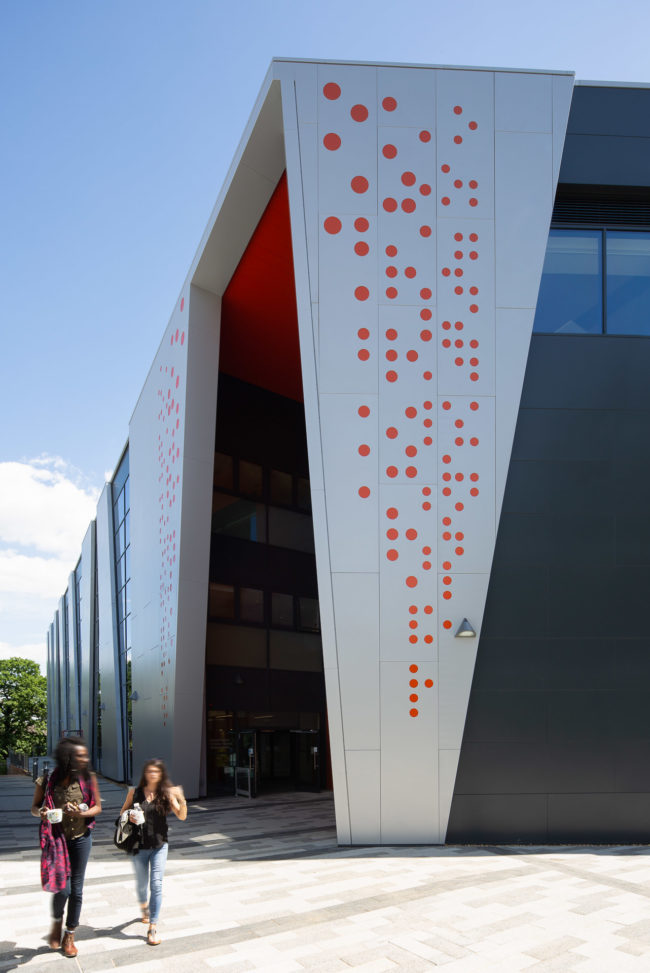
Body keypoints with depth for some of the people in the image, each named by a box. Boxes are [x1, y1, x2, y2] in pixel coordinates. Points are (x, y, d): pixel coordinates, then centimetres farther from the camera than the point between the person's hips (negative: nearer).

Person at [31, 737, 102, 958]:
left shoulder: (88, 778, -9)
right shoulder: (47, 781, -13)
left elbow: (97, 807, 0)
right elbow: (34, 807, 1)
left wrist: (82, 813, -20)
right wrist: (41, 812, -22)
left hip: (81, 838, 2)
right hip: (57, 838, -2)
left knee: (76, 889, 8)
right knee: (63, 888, -7)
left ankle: (69, 936, 29)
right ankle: (57, 921, 28)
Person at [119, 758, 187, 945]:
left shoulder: (166, 794, -5)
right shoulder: (135, 792, -3)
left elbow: (182, 816, -10)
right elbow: (123, 811, 9)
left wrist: (181, 799, -28)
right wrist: (130, 816, -13)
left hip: (159, 845, -1)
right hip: (139, 845, 1)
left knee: (156, 884, -8)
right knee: (141, 884, 15)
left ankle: (153, 927, 2)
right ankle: (144, 907, 48)